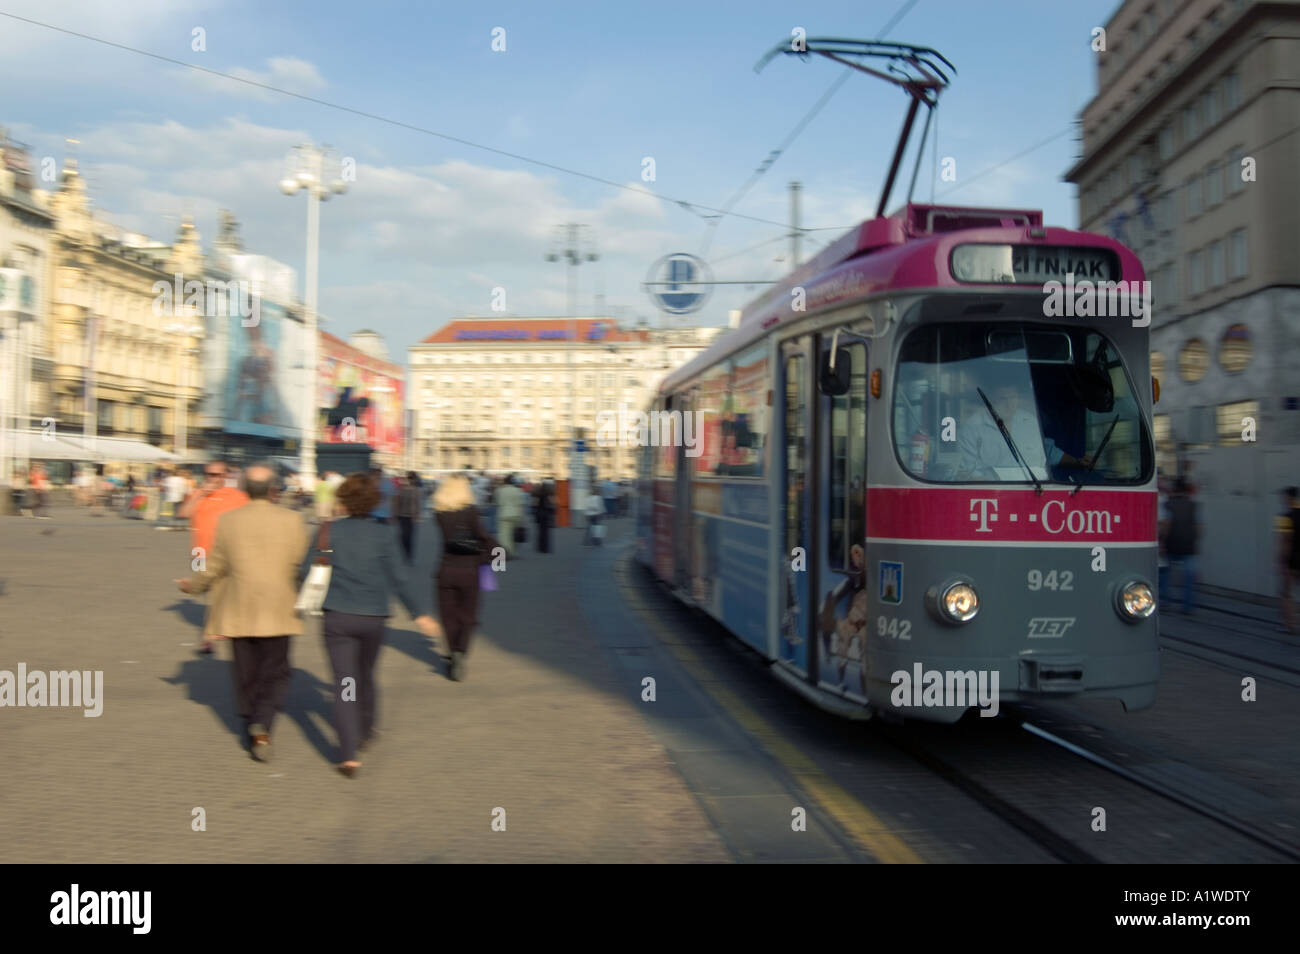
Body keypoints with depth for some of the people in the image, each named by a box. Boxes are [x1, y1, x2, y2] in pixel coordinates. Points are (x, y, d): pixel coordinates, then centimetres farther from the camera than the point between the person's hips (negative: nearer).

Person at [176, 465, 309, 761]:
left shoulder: (228, 521, -3)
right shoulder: (292, 520, -8)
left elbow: (214, 567, 4)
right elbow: (302, 566, -5)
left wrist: (193, 585, 23)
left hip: (238, 613, 2)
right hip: (277, 614, -2)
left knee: (247, 676, 15)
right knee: (276, 675, 9)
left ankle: (253, 731, 22)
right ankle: (262, 724, -11)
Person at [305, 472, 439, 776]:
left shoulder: (329, 531, -4)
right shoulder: (382, 535, -2)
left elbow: (306, 571, -2)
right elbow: (400, 577, -2)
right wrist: (420, 613, 3)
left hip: (337, 617, -1)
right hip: (374, 618, 2)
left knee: (344, 682, -2)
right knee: (365, 676, 22)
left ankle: (349, 754, -11)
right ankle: (364, 732, 41)